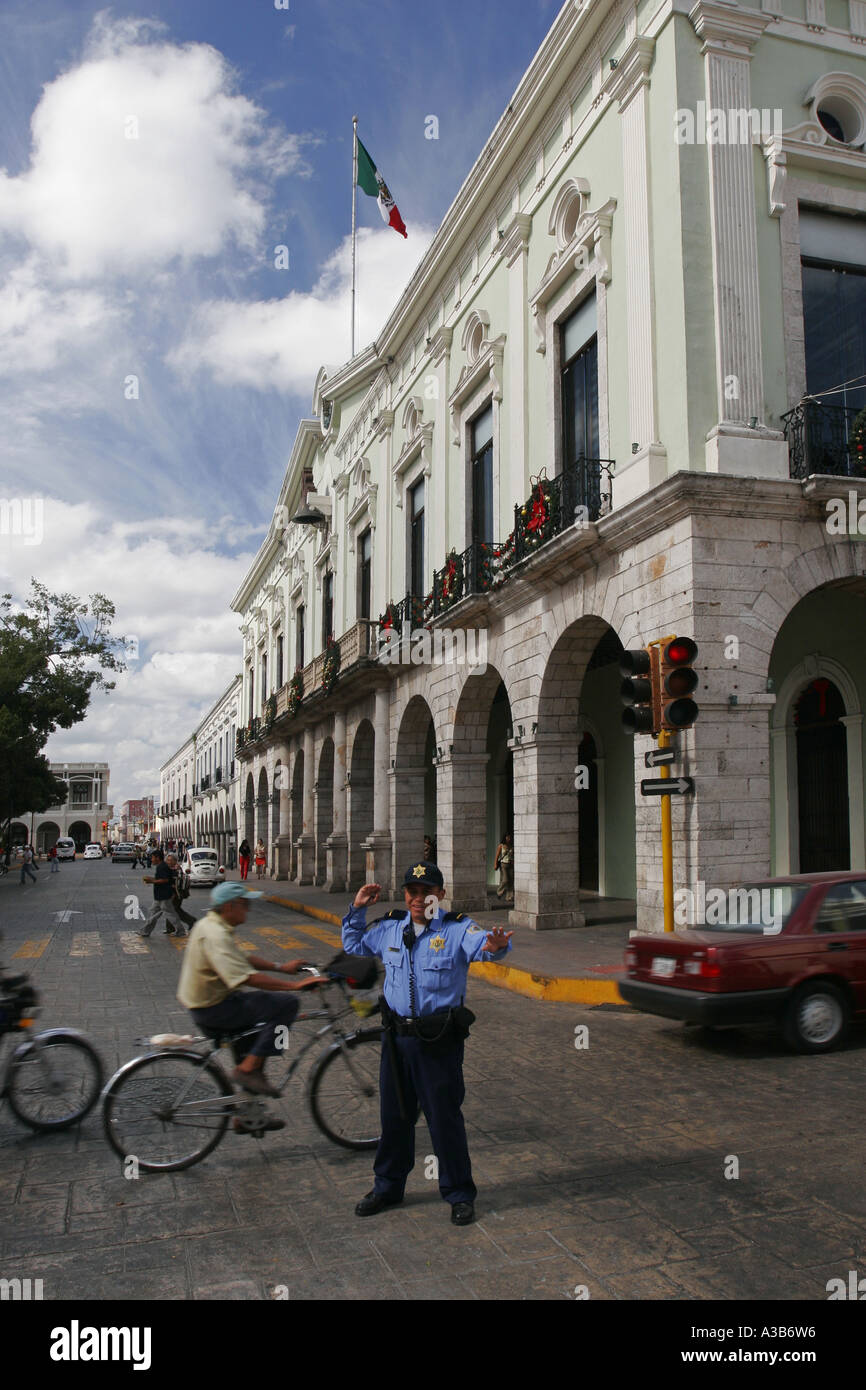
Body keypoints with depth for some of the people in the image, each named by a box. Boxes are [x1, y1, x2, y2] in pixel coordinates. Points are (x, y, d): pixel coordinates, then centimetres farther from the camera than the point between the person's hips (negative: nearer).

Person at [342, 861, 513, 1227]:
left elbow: (482, 945, -30)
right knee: (394, 1114, 18)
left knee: (444, 1117, 3)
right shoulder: (389, 929, 6)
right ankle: (388, 1186, 37)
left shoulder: (457, 929, -9)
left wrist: (495, 945, -54)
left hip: (439, 1040, -5)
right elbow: (354, 945, 23)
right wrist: (357, 909, 9)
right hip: (397, 1036, 5)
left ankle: (459, 1194, 22)